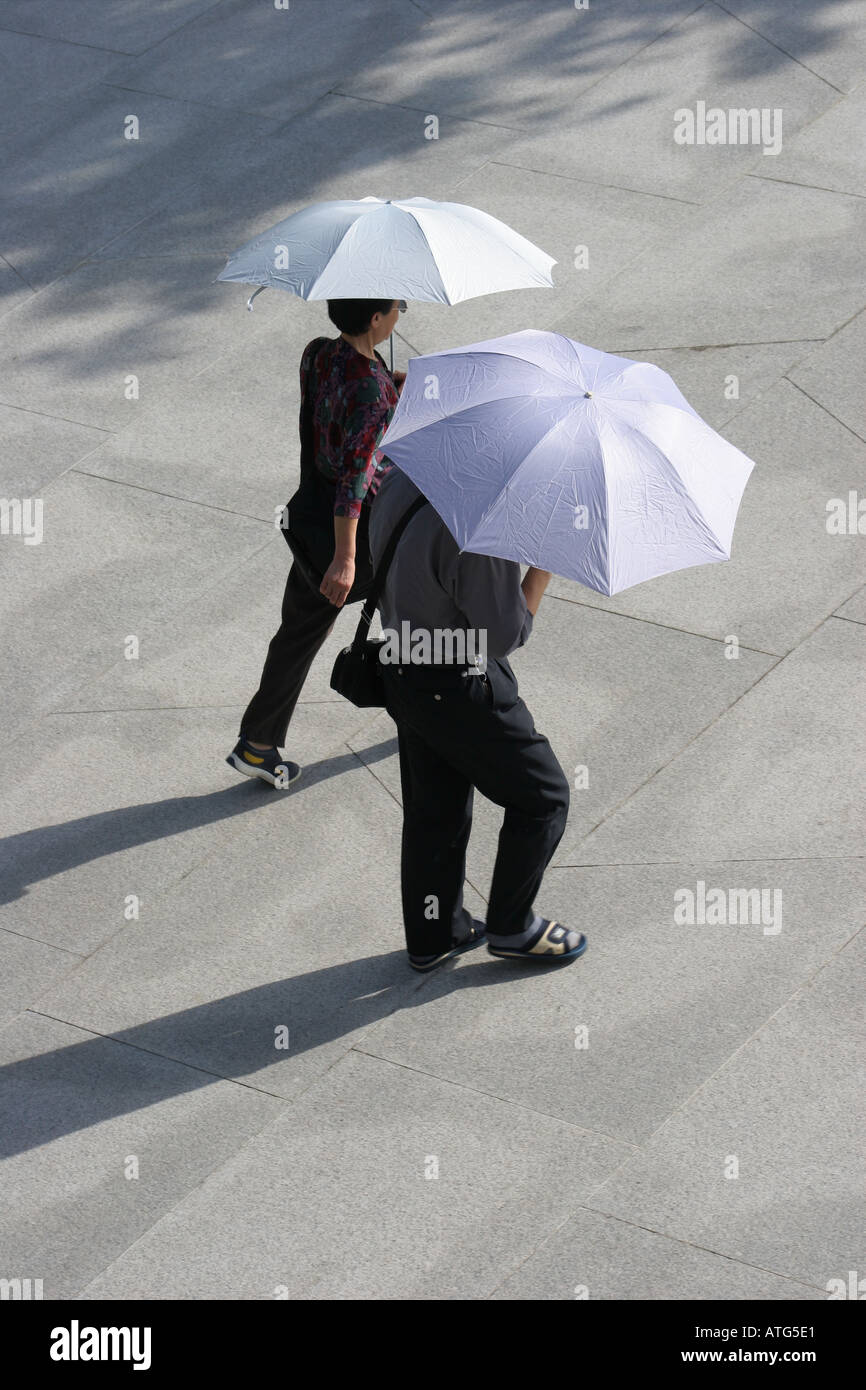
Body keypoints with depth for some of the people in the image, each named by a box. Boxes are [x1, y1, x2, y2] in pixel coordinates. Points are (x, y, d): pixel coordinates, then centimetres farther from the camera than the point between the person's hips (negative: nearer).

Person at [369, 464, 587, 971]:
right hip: (459, 690, -8)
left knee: (434, 808, 23)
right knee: (543, 796, 13)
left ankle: (433, 935, 37)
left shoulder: (400, 481, -7)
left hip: (402, 672, 8)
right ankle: (512, 926, 27)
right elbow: (505, 636, -24)